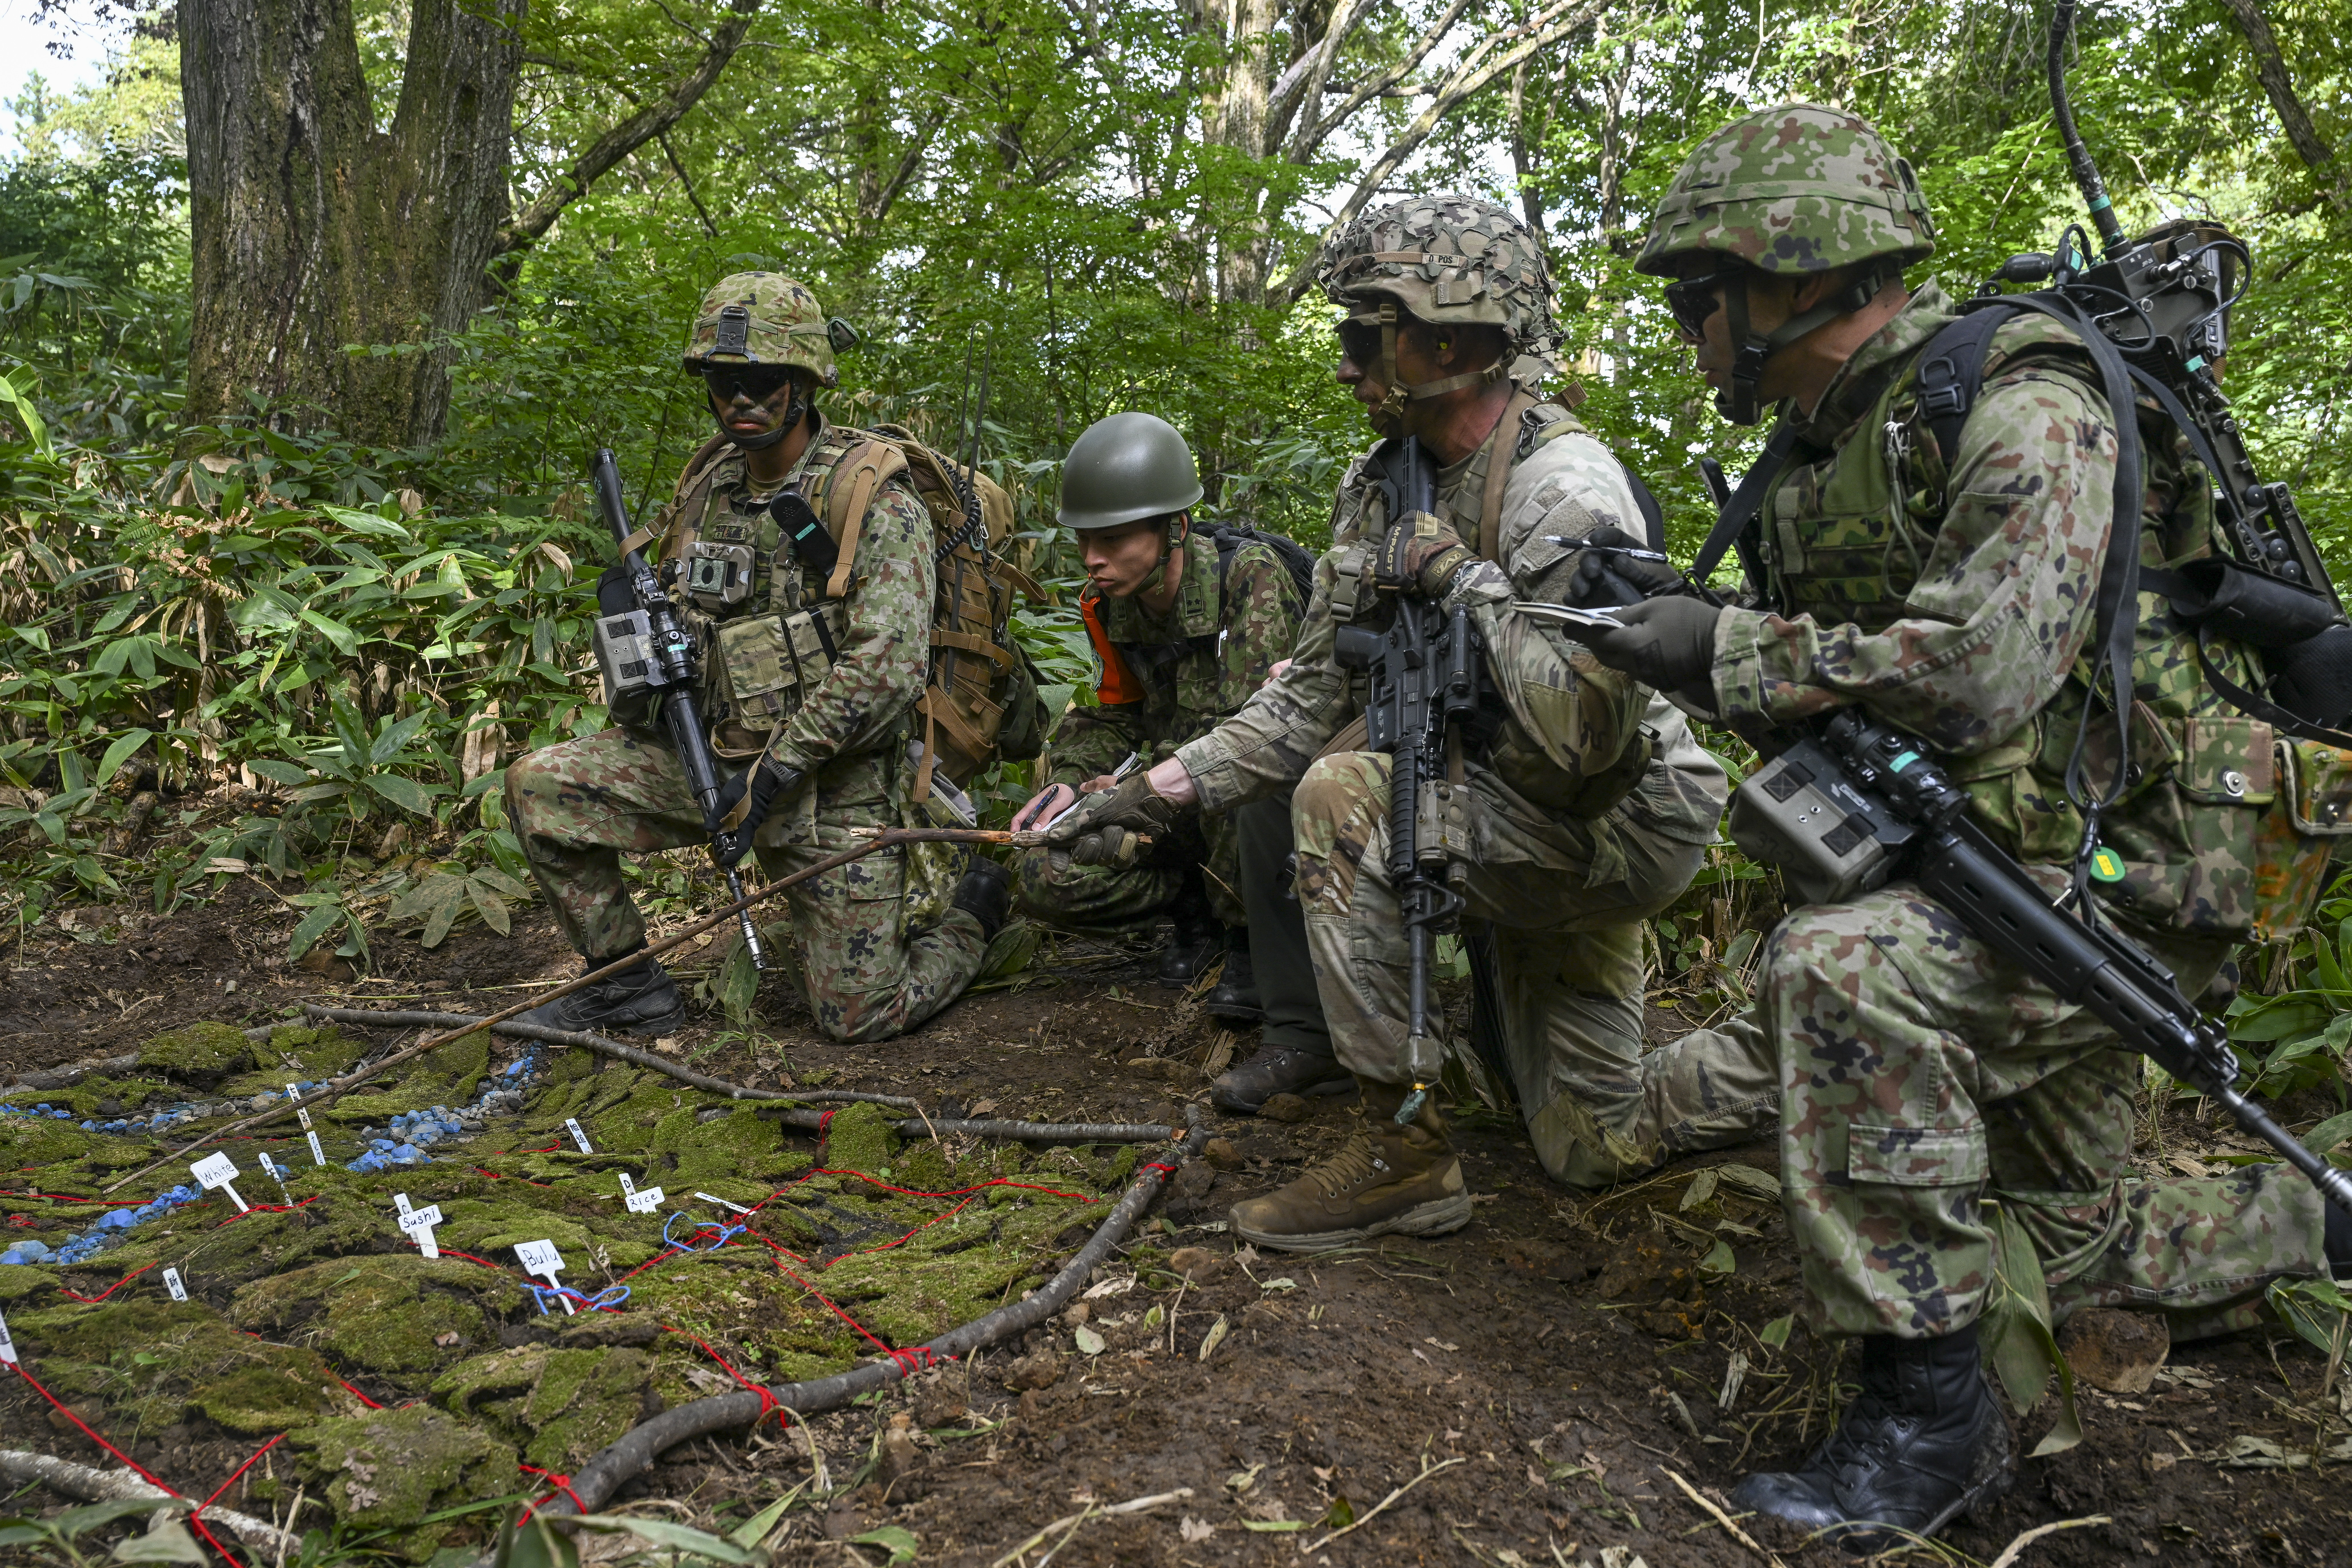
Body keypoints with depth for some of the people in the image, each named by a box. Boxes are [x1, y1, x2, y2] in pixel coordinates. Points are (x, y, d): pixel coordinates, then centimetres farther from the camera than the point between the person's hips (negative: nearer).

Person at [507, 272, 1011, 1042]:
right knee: (539, 786, -10)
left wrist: (777, 769, -26)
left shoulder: (876, 502, -15)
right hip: (711, 753, 6)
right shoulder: (705, 488, 6)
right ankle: (630, 984, 7)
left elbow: (887, 669, -24)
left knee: (863, 1016, -4)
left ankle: (978, 905, 26)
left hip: (830, 785, -6)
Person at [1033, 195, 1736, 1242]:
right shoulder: (1380, 489, -1)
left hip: (1625, 821, -8)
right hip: (1522, 819, 8)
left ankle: (1401, 1146, -18)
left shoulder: (1568, 494, -27)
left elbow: (1586, 733, -36)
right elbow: (1311, 695, 0)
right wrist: (1156, 792, -10)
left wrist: (1464, 579, -27)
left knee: (1344, 797, -27)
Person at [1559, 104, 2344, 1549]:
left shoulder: (2024, 409, -19)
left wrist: (1728, 652, -23)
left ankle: (1932, 1418, -21)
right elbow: (1823, 698, 13)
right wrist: (1674, 631, -4)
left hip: (2130, 872, -9)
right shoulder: (1818, 457, 8)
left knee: (1844, 969, -35)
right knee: (2051, 1238, 17)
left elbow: (1978, 672, -31)